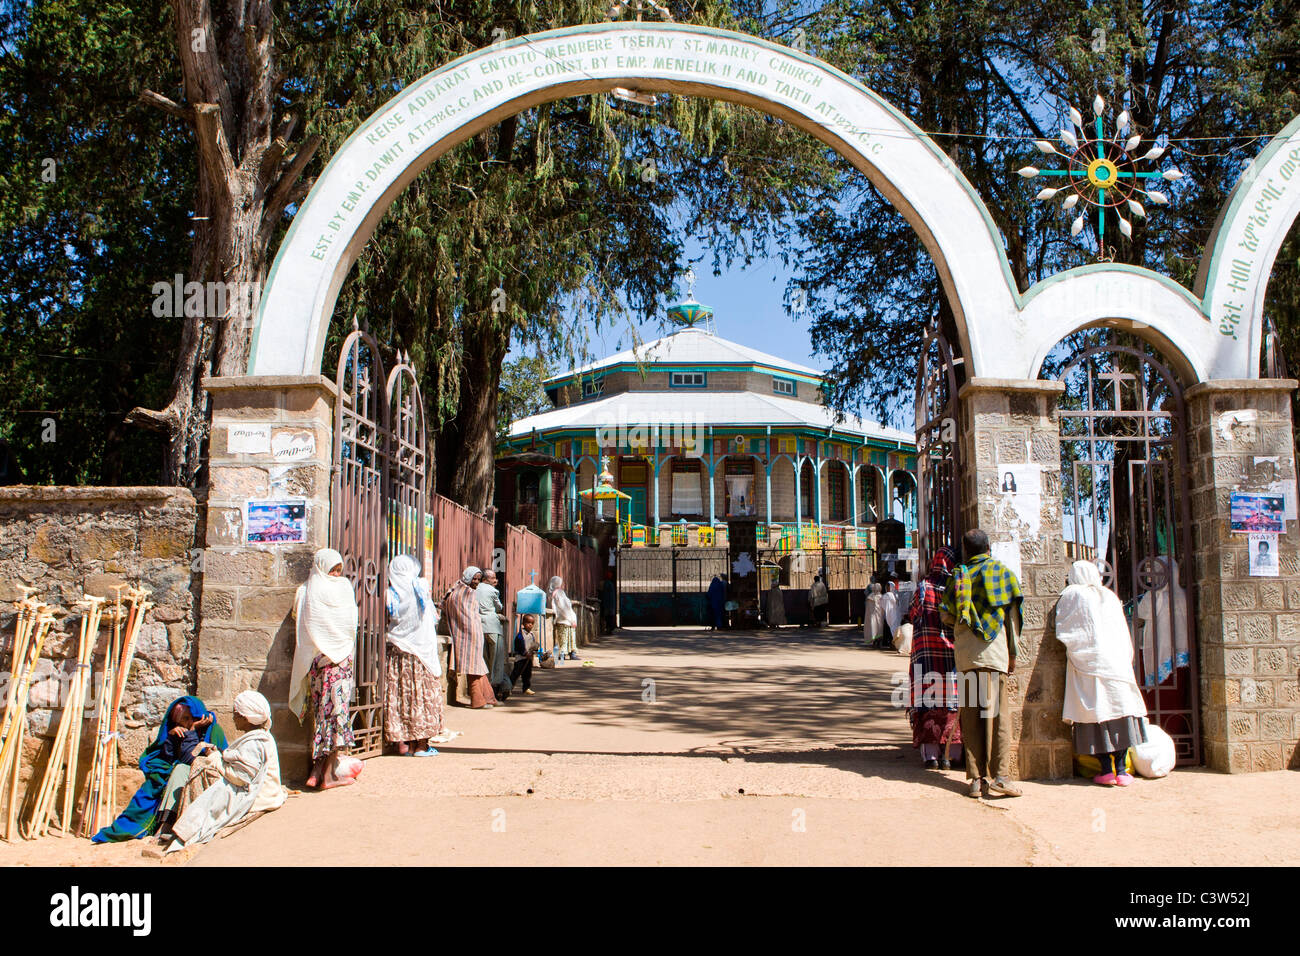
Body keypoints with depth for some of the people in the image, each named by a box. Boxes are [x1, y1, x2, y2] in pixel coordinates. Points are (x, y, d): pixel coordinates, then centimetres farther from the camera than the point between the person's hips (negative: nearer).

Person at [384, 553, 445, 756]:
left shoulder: (389, 594, -3)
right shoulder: (422, 587, -5)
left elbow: (386, 621, 2)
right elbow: (434, 618, 3)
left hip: (396, 651, 2)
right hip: (421, 649, -1)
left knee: (398, 694, 7)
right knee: (423, 693, 4)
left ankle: (401, 743, 8)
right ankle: (421, 744, 6)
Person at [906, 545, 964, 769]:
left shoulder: (923, 588, -3)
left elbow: (912, 616, 7)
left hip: (926, 652, 0)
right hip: (952, 650, 1)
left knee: (927, 700, 4)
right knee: (950, 701, 6)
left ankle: (930, 753, 1)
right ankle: (948, 754, 6)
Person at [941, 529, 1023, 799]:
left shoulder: (959, 575, 9)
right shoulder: (1002, 571, 4)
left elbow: (946, 616, 6)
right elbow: (1012, 614, 1)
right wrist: (1013, 653, 8)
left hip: (965, 652, 2)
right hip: (993, 649, -2)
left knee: (971, 715, 5)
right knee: (998, 712, -1)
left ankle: (978, 778, 4)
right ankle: (1001, 774, -9)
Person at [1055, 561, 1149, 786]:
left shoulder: (1072, 595, 2)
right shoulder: (1110, 596, 14)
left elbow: (1062, 632, -1)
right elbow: (1124, 634, 15)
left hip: (1087, 660, -3)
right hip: (1116, 658, 3)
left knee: (1095, 710, -2)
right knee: (1120, 707, 4)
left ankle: (1106, 770, -3)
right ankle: (1121, 768, 2)